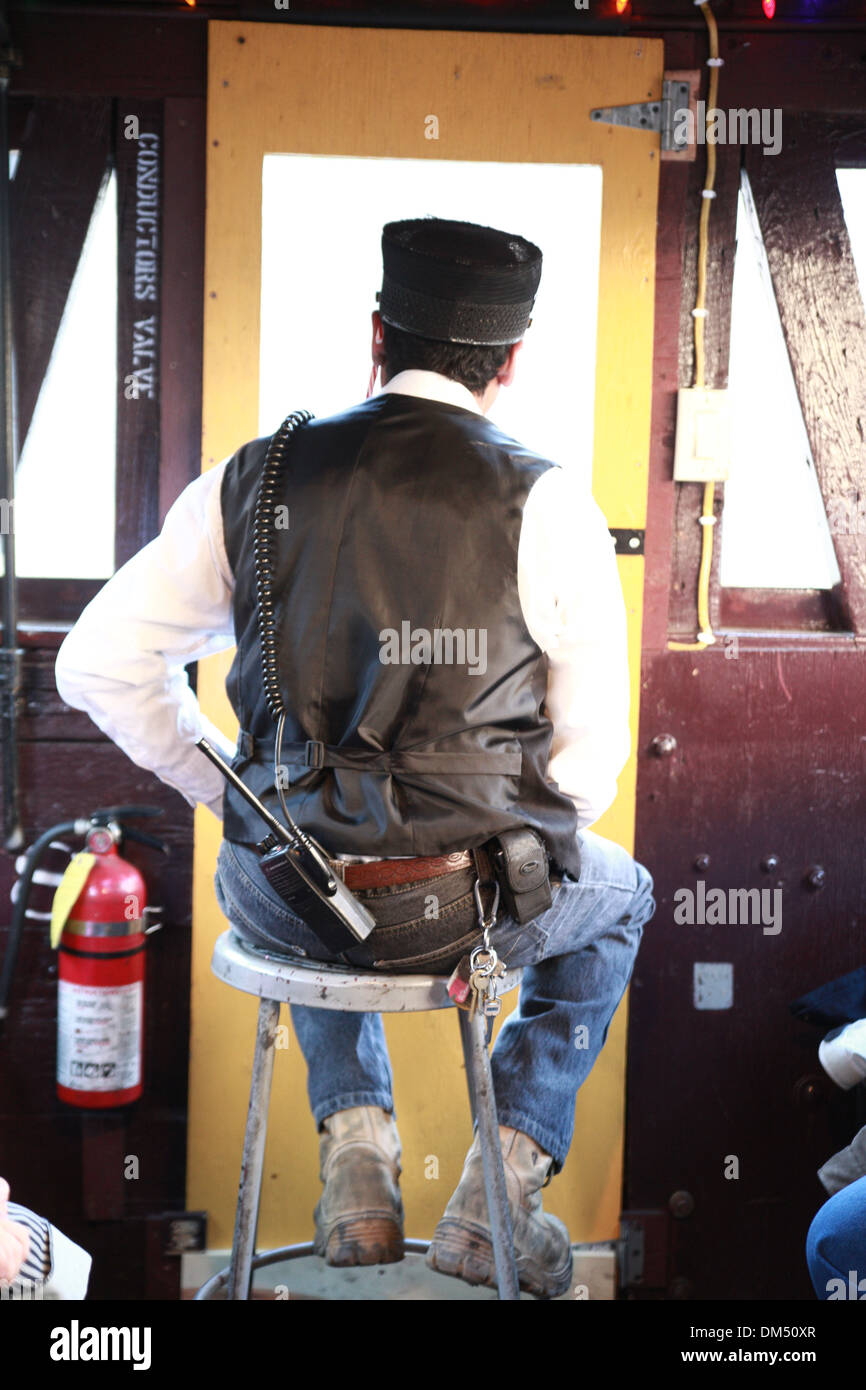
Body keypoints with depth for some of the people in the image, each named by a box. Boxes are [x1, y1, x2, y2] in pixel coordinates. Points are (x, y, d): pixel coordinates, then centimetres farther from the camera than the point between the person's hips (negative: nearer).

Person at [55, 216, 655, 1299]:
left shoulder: (252, 480, 1)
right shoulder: (545, 505, -8)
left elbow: (99, 665, 6)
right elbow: (591, 753, -4)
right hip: (472, 908, -3)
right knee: (617, 895, 32)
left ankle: (356, 1156, 27)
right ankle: (497, 1201, 23)